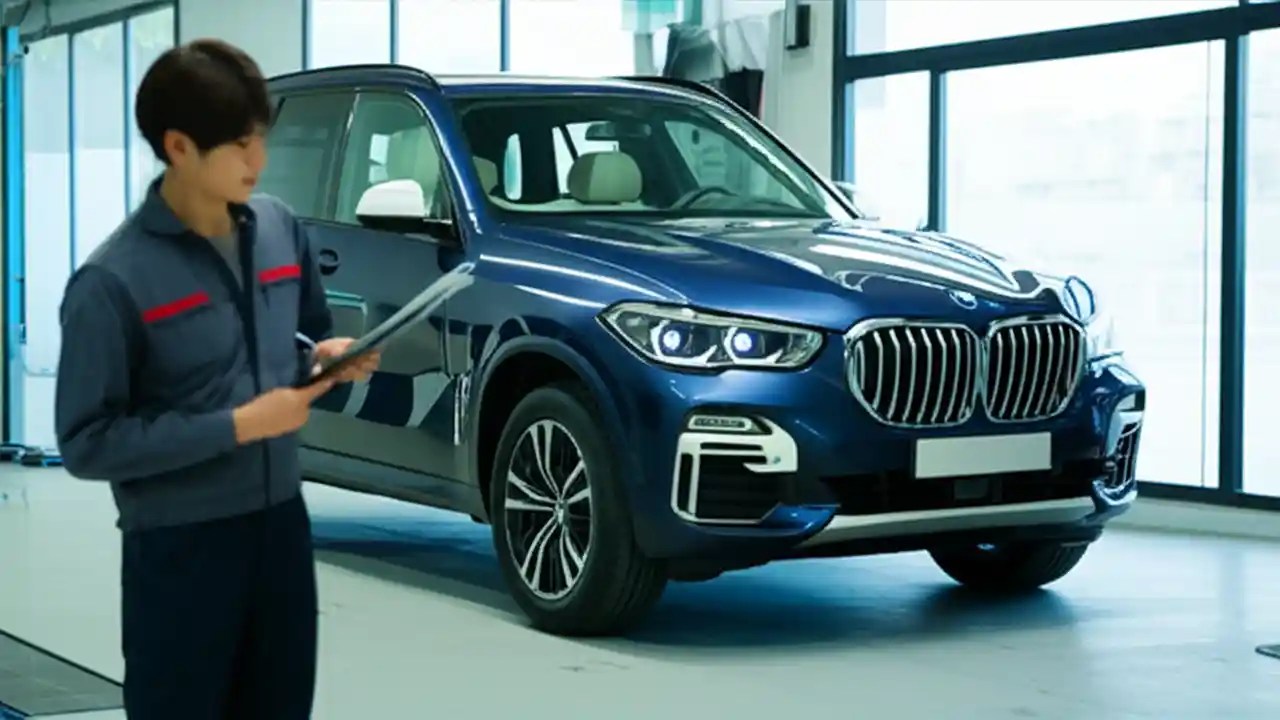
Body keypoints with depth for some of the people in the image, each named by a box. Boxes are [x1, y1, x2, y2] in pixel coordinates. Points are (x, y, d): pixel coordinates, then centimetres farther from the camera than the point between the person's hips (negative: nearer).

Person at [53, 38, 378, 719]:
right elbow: (87, 441, -18)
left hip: (281, 523, 6)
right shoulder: (113, 280, -18)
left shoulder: (279, 228, 2)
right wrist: (237, 425, -21)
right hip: (179, 547, -6)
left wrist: (327, 358, -6)